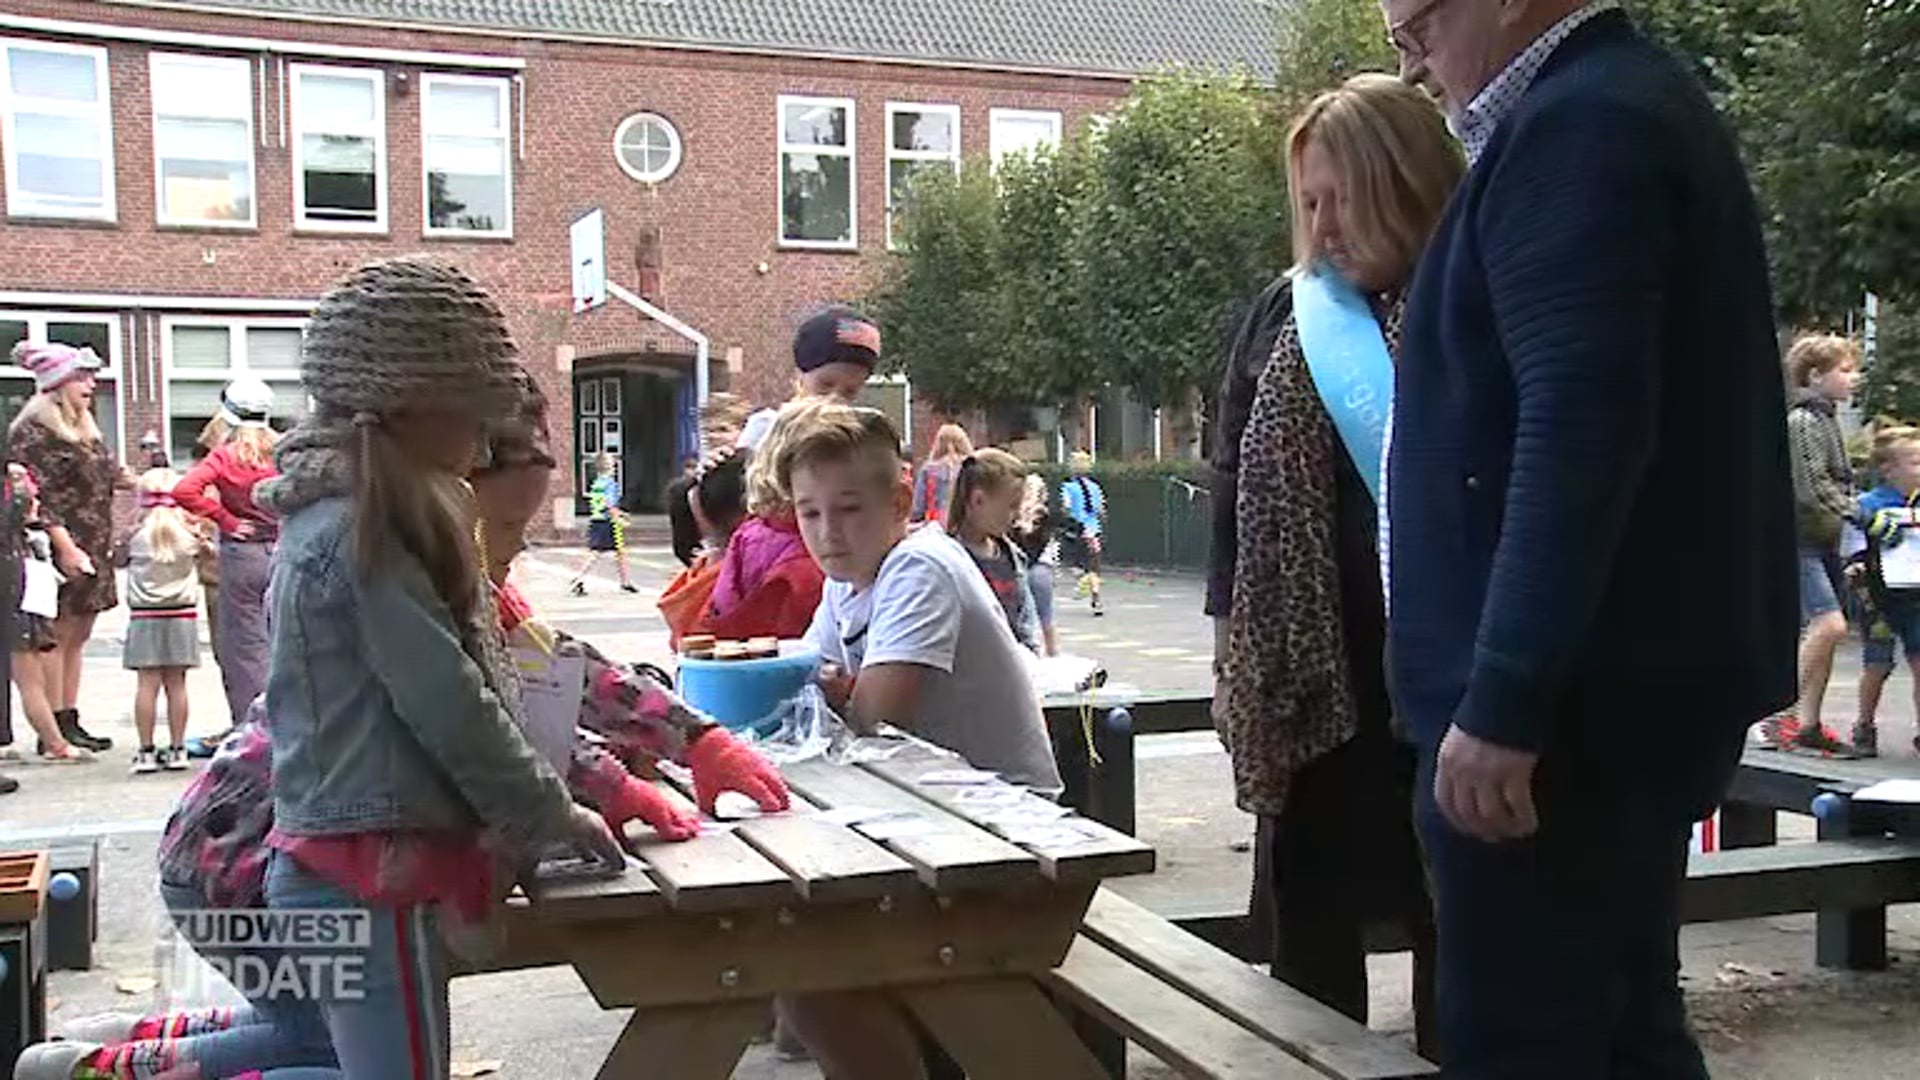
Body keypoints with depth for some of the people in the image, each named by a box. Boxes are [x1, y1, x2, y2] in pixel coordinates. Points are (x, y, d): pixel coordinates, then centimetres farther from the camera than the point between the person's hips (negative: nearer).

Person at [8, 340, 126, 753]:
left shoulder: (84, 430, 18)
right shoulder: (33, 432, -8)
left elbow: (110, 476, 23)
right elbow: (38, 496, -15)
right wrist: (65, 545, -20)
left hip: (91, 549, 9)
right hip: (59, 549, -9)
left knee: (77, 636, 10)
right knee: (57, 636, -5)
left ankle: (70, 720, 14)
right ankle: (55, 728, -2)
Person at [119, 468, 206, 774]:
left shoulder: (137, 534, -4)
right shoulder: (190, 532, -3)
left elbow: (119, 560, 11)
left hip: (145, 617, -1)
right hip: (182, 615, 1)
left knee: (147, 684, 0)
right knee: (176, 684, 4)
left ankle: (146, 751, 0)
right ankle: (177, 749, 7)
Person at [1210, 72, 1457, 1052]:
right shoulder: (1285, 314, 8)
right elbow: (1236, 482, 12)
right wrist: (1234, 641, 9)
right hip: (1302, 671, 4)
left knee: (1447, 911, 10)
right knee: (1304, 919, 12)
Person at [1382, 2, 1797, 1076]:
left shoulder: (1575, 124, -14)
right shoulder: (1634, 99, 18)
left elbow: (1581, 427, -24)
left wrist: (1501, 700, -25)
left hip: (1567, 692, -11)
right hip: (1641, 674, 11)